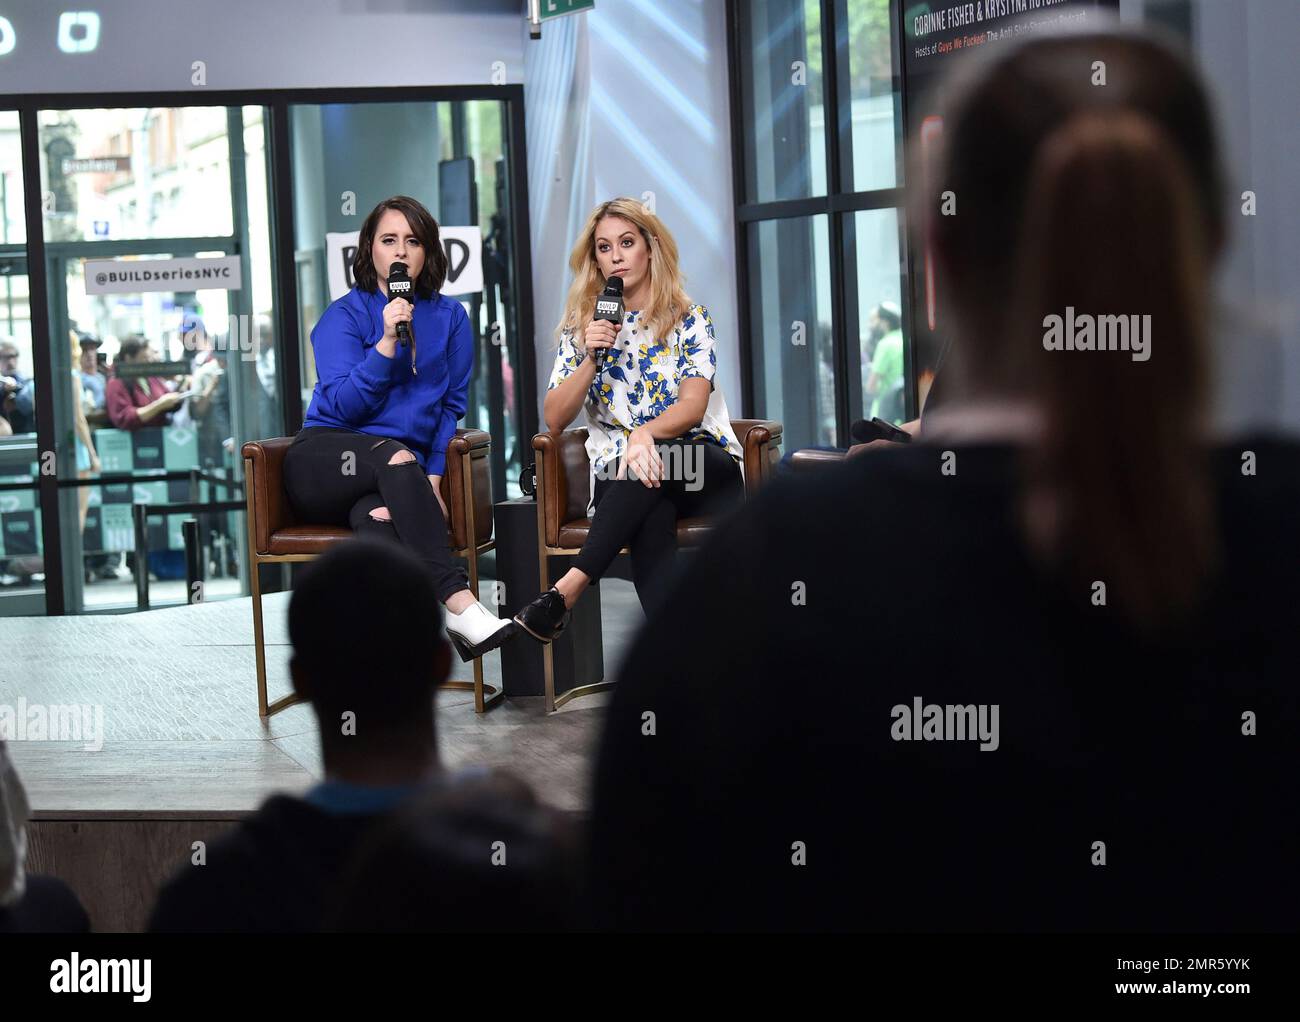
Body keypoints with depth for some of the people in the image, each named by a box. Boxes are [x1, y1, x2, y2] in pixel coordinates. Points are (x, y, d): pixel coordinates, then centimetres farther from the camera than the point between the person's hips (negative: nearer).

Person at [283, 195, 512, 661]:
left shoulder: (449, 318, 14)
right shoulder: (343, 316, 4)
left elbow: (452, 405, 12)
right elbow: (344, 404, -8)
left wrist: (433, 480, -3)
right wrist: (388, 341, -19)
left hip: (399, 480, 2)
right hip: (324, 461, -2)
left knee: (379, 518, -36)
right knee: (396, 457, -37)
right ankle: (458, 604, -47)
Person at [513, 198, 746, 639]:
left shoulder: (689, 318, 5)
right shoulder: (582, 325, 11)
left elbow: (693, 405, -10)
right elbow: (555, 419, 4)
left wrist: (646, 433, -32)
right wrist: (591, 357, -11)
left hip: (704, 465, 0)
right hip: (619, 473, 0)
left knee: (653, 463, -38)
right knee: (651, 517, -38)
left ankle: (566, 590, -43)